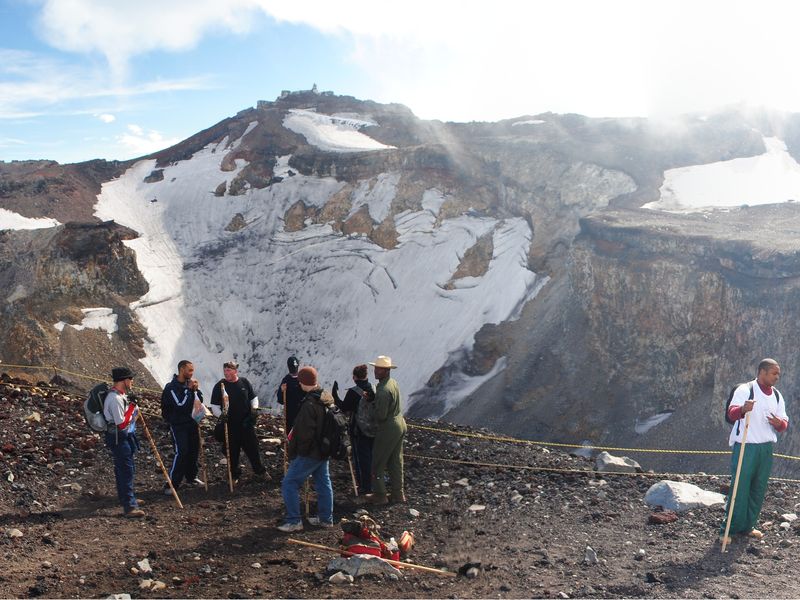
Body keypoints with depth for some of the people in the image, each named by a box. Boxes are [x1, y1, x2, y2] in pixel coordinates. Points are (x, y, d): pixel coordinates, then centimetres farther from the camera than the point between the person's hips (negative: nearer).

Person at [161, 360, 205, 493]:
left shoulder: (190, 384, 4)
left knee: (194, 450, 10)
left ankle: (191, 477, 27)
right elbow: (180, 404, -24)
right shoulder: (171, 387, -14)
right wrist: (189, 390, -19)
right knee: (181, 452, -13)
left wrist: (196, 390, -10)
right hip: (178, 425, -6)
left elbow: (199, 401, 7)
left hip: (191, 422, 6)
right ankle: (173, 483, -7)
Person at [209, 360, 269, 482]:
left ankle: (259, 471, 23)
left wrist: (254, 408, -3)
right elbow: (214, 405, -1)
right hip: (230, 425, -1)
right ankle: (234, 474, 22)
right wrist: (220, 415, -18)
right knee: (232, 450, 5)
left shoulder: (244, 382, 2)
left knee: (252, 447, 8)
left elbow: (253, 397, 14)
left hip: (246, 423, 1)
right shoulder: (220, 385, -4)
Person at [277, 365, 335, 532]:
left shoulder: (309, 405, -25)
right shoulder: (327, 399, 4)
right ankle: (326, 518, 27)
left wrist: (294, 453, -10)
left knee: (289, 484, -1)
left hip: (309, 453, -9)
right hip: (324, 450, 9)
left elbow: (304, 434, -24)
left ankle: (294, 521, 1)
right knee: (323, 483, 17)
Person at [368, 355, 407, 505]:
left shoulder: (384, 390, -25)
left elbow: (381, 415, -24)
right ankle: (398, 494, 23)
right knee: (396, 461, 16)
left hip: (388, 429, -9)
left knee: (378, 463, 4)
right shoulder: (393, 382, 5)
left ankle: (380, 495, 10)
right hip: (400, 424, 9)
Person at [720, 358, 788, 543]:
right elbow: (731, 413, -22)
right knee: (739, 488, -6)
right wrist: (743, 409, -45)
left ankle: (747, 526, 24)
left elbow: (784, 424, 12)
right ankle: (728, 529, 3)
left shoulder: (777, 396, 11)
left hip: (766, 449, 6)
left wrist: (779, 423, -13)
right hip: (744, 447, -6)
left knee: (759, 489, 10)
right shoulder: (745, 390, -8)